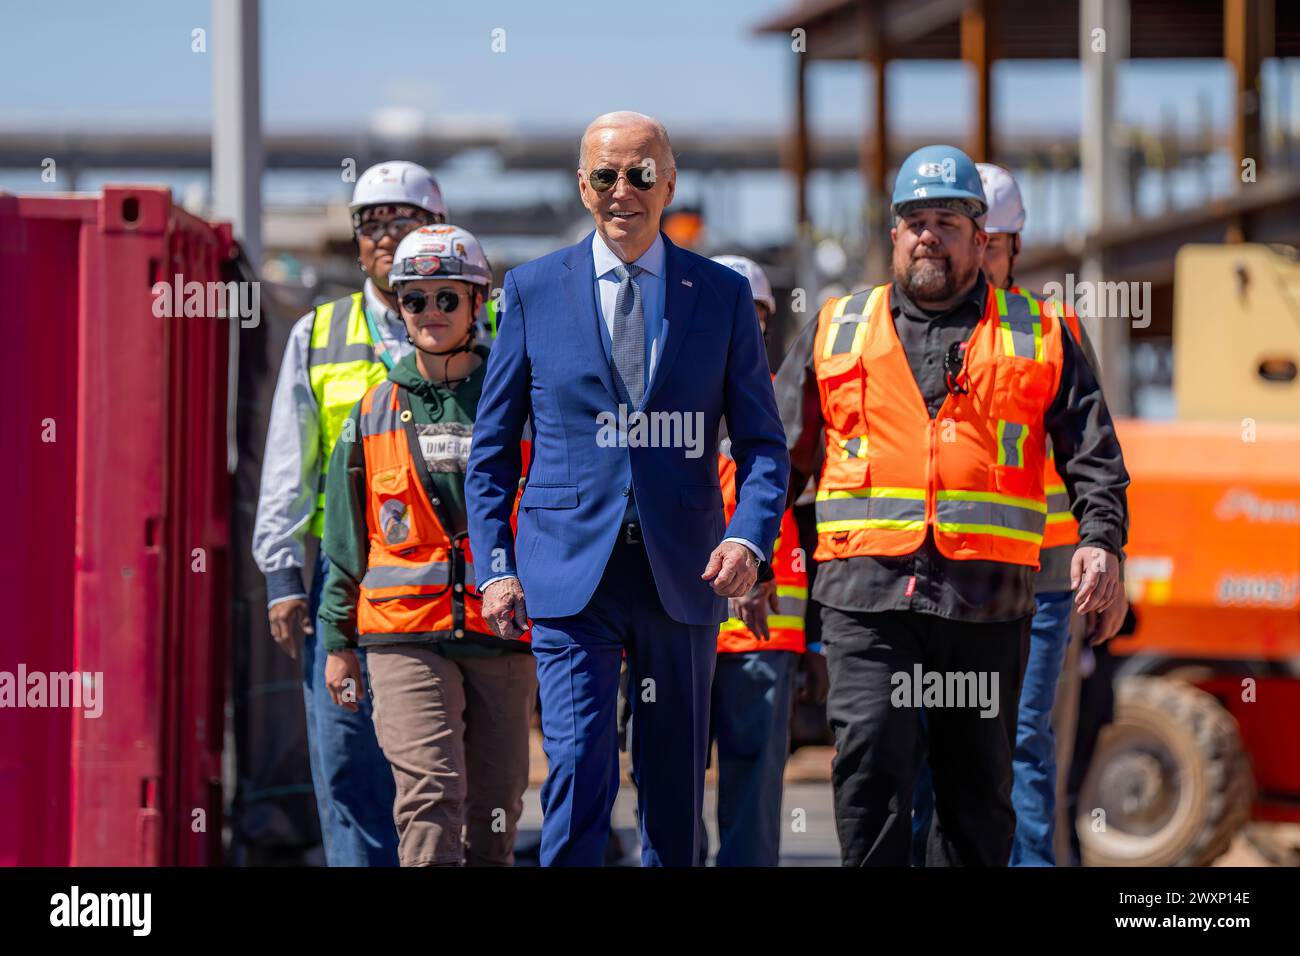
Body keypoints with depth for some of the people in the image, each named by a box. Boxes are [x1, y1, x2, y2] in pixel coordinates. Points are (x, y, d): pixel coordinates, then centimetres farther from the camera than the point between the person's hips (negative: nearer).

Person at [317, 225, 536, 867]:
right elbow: (345, 541, 16)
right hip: (405, 635, -1)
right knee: (430, 793, -15)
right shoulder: (373, 415, 11)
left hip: (502, 633, 1)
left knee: (493, 807, 5)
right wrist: (338, 643, 13)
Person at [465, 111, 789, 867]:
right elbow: (493, 447, 8)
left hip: (682, 575, 2)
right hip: (569, 572, -1)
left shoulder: (722, 294, 7)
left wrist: (749, 537, -12)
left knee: (676, 784, 8)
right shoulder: (535, 290, 6)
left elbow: (763, 442, 6)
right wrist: (495, 565, -2)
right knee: (580, 763, -14)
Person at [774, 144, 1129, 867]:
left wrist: (1101, 539, -7)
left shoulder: (1038, 336, 13)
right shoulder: (838, 331, 16)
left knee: (978, 785, 6)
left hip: (988, 597, 0)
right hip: (869, 591, 0)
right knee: (870, 766, -13)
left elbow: (1094, 454, 9)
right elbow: (779, 453, 17)